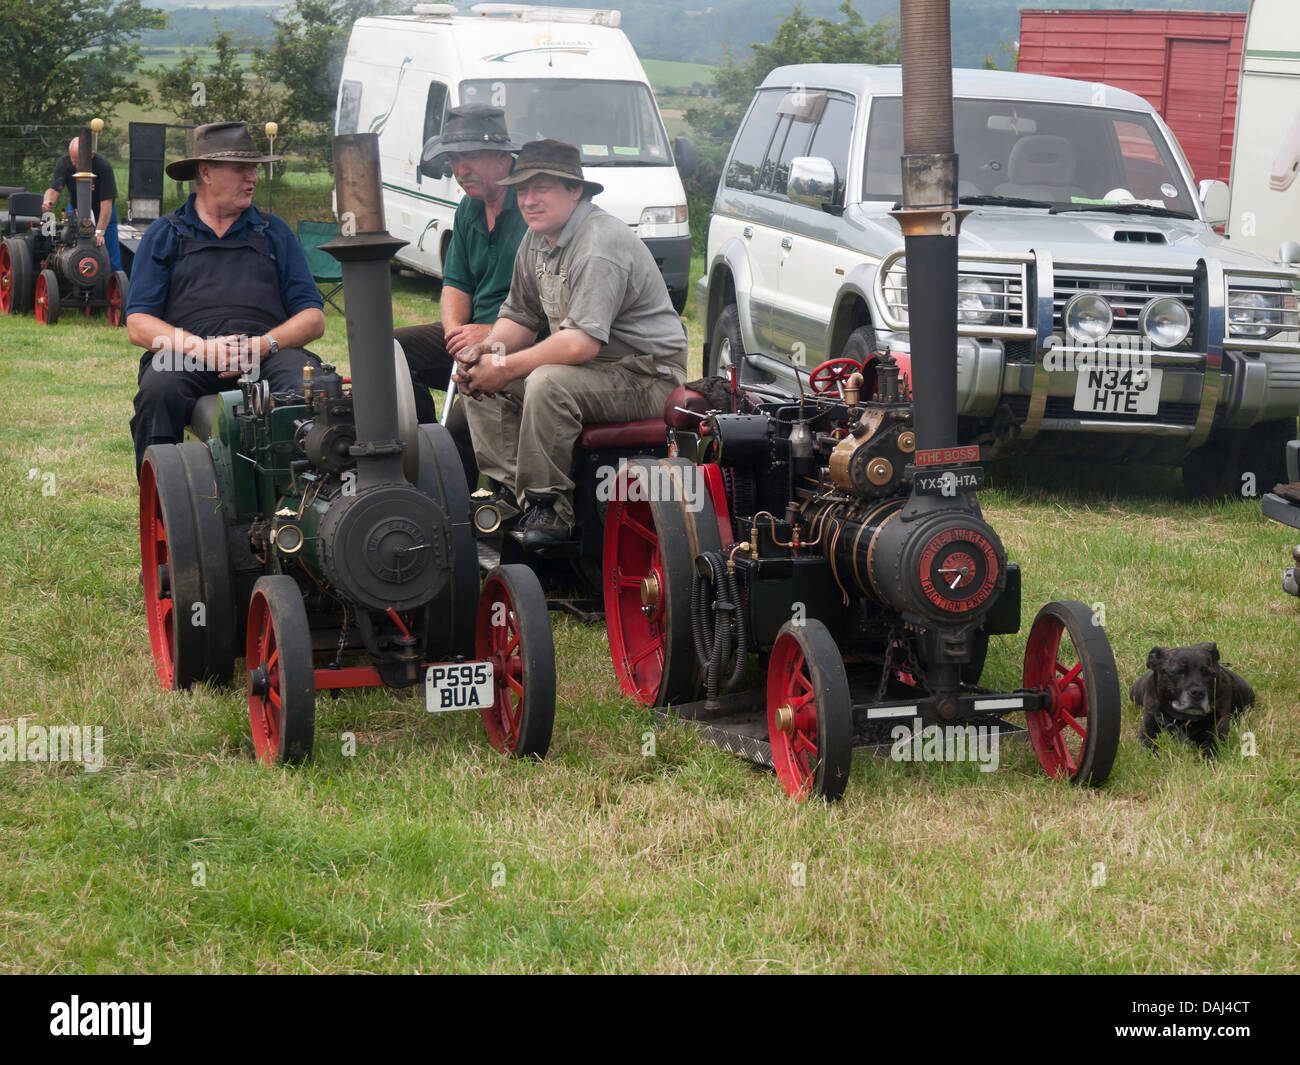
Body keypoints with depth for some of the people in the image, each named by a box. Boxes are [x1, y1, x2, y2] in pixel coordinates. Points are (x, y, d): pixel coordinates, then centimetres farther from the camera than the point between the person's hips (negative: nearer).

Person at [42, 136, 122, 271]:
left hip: (103, 214, -3)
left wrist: (100, 232, -38)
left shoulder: (103, 166, -30)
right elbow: (54, 189, -28)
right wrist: (48, 201, -52)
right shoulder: (64, 164, -20)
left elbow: (106, 202, -31)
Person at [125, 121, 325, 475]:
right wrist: (200, 348, -12)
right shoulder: (164, 235, 18)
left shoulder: (275, 232, 23)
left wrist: (265, 344, -9)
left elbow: (313, 319, 13)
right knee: (159, 388, -35)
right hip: (186, 354, -1)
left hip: (267, 354, 1)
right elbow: (138, 325, 7)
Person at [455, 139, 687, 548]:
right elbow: (519, 318, 17)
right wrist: (489, 347, -6)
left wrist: (506, 368, -24)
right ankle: (511, 493, -7)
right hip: (589, 364, 10)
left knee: (548, 384, -34)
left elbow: (582, 342, -32)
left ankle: (548, 507, -23)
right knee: (481, 382, 1)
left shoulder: (599, 245, -23)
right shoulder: (537, 240, 7)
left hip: (646, 373, -10)